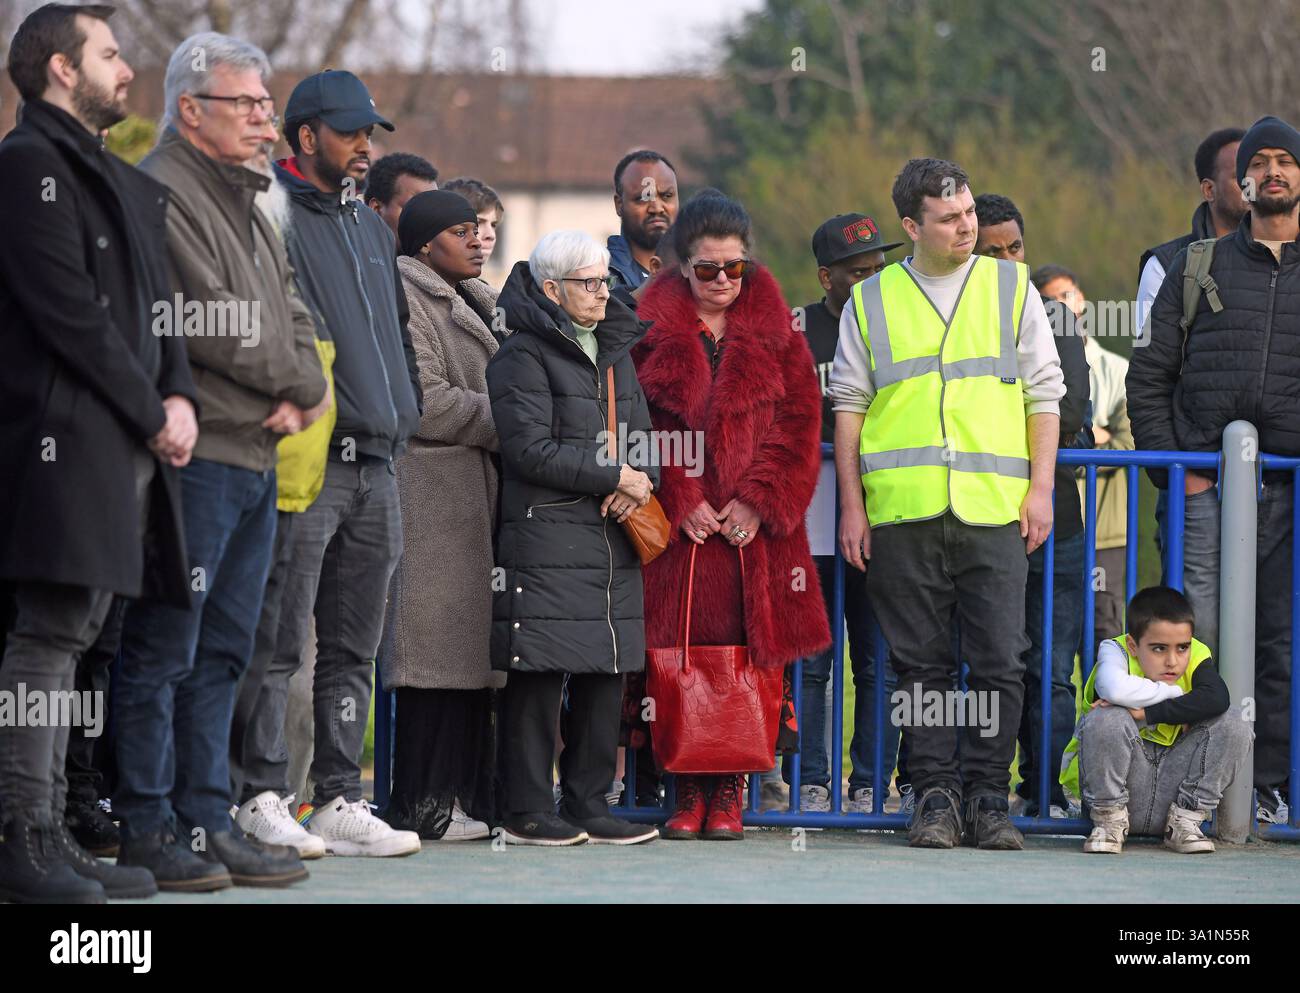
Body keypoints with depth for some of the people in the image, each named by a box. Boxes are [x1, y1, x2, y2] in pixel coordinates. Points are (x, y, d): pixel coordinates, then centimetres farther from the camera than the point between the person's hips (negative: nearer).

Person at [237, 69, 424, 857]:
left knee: (354, 649, 9)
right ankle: (264, 800, -7)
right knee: (278, 647, -8)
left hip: (375, 465, 8)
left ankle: (340, 801, 12)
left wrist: (407, 416, 18)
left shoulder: (373, 229, 21)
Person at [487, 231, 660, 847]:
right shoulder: (523, 356, -5)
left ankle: (589, 805, 13)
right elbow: (532, 449, -14)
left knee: (606, 673, 7)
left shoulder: (615, 351, 20)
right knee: (539, 675, -8)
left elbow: (641, 436, 20)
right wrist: (616, 478, -13)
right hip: (546, 536, -8)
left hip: (614, 540, 8)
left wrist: (642, 482, -3)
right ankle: (527, 812, -4)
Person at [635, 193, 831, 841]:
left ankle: (729, 792, 3)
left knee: (748, 652, -3)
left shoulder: (777, 336, 11)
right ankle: (688, 792, 3)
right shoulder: (652, 333, 8)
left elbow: (797, 425, 4)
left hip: (756, 528, 1)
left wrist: (759, 501, -8)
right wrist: (680, 501, -9)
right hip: (679, 531, -1)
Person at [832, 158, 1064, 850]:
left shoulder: (1011, 288, 11)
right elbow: (849, 403, 12)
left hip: (995, 509, 0)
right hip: (900, 513, 0)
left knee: (999, 662, -5)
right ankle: (935, 794, 9)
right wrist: (851, 504, 5)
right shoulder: (871, 301, 11)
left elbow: (1043, 394, 11)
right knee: (920, 663, 2)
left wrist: (1040, 487, 2)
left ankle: (987, 798, 3)